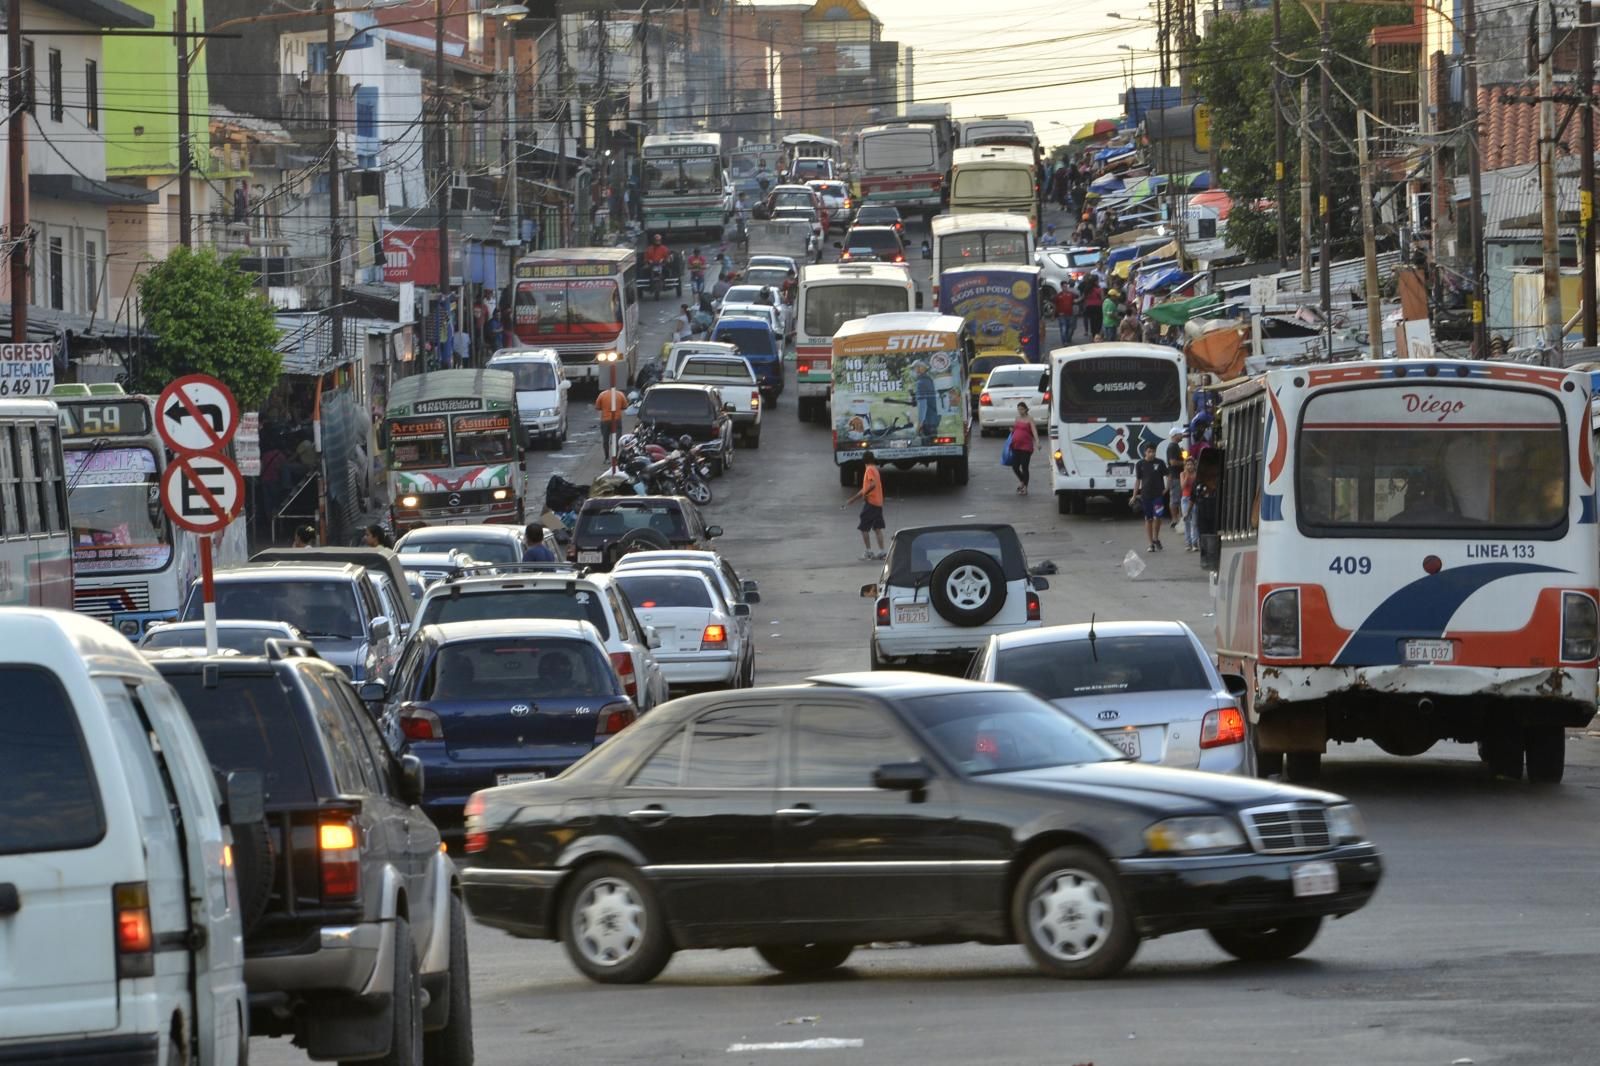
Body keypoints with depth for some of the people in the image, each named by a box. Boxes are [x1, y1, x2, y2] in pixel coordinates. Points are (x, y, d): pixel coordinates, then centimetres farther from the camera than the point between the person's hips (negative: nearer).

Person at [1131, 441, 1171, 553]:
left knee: (1157, 517, -10)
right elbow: (1137, 480, 8)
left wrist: (1166, 488, -1)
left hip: (1158, 495, -1)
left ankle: (1156, 539, 11)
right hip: (1145, 496, 1)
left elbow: (1168, 475, 9)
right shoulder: (1140, 464, 2)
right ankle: (1151, 543, 13)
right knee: (1148, 519, 5)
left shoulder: (1159, 463, -1)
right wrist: (1135, 495, 5)